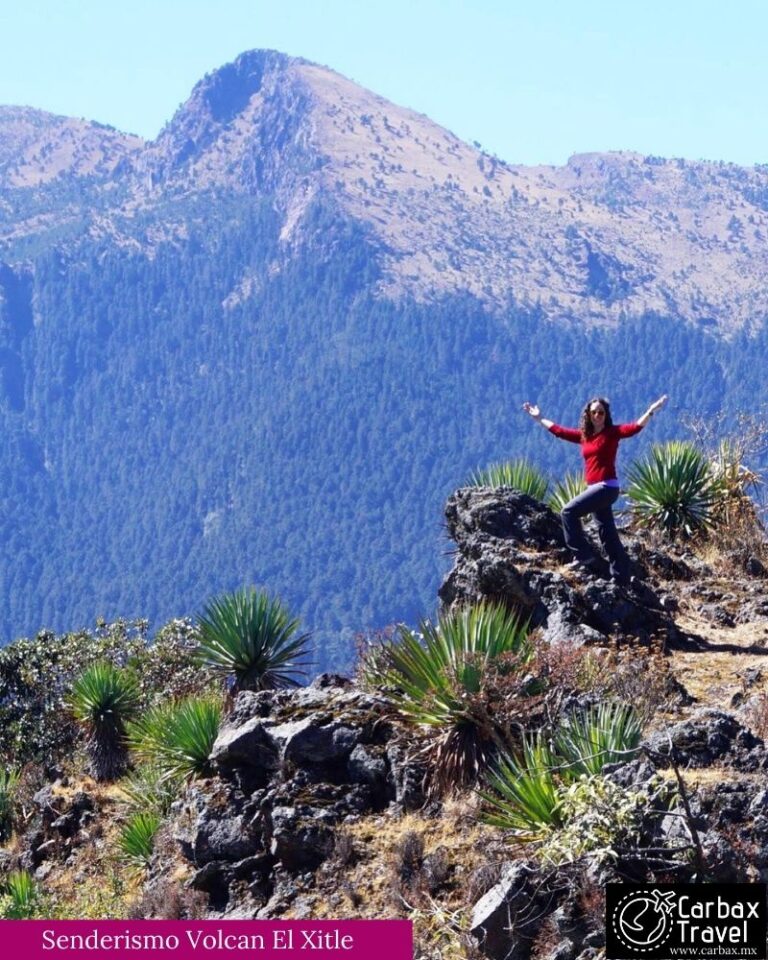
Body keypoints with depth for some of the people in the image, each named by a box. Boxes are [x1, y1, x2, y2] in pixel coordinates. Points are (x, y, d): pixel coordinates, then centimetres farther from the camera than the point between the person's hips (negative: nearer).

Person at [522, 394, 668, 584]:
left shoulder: (612, 432, -5)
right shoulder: (584, 435, 13)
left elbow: (635, 427, -18)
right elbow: (559, 431, 24)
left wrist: (651, 411, -31)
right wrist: (539, 419, 30)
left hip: (607, 487, -7)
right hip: (595, 488, 7)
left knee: (569, 511, -16)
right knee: (608, 534, 8)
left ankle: (583, 554, -12)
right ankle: (620, 577, 10)